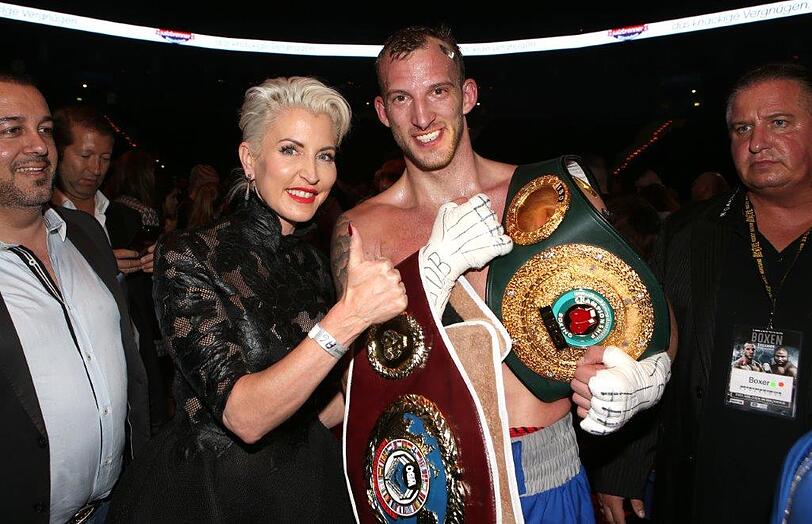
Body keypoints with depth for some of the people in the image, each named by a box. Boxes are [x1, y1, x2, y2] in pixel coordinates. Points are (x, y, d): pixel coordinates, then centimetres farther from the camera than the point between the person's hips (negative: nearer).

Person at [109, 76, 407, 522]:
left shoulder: (311, 263, 1)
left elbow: (316, 414, 3)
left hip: (307, 488, 6)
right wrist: (350, 316, -36)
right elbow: (244, 417, -27)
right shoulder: (187, 256, -17)